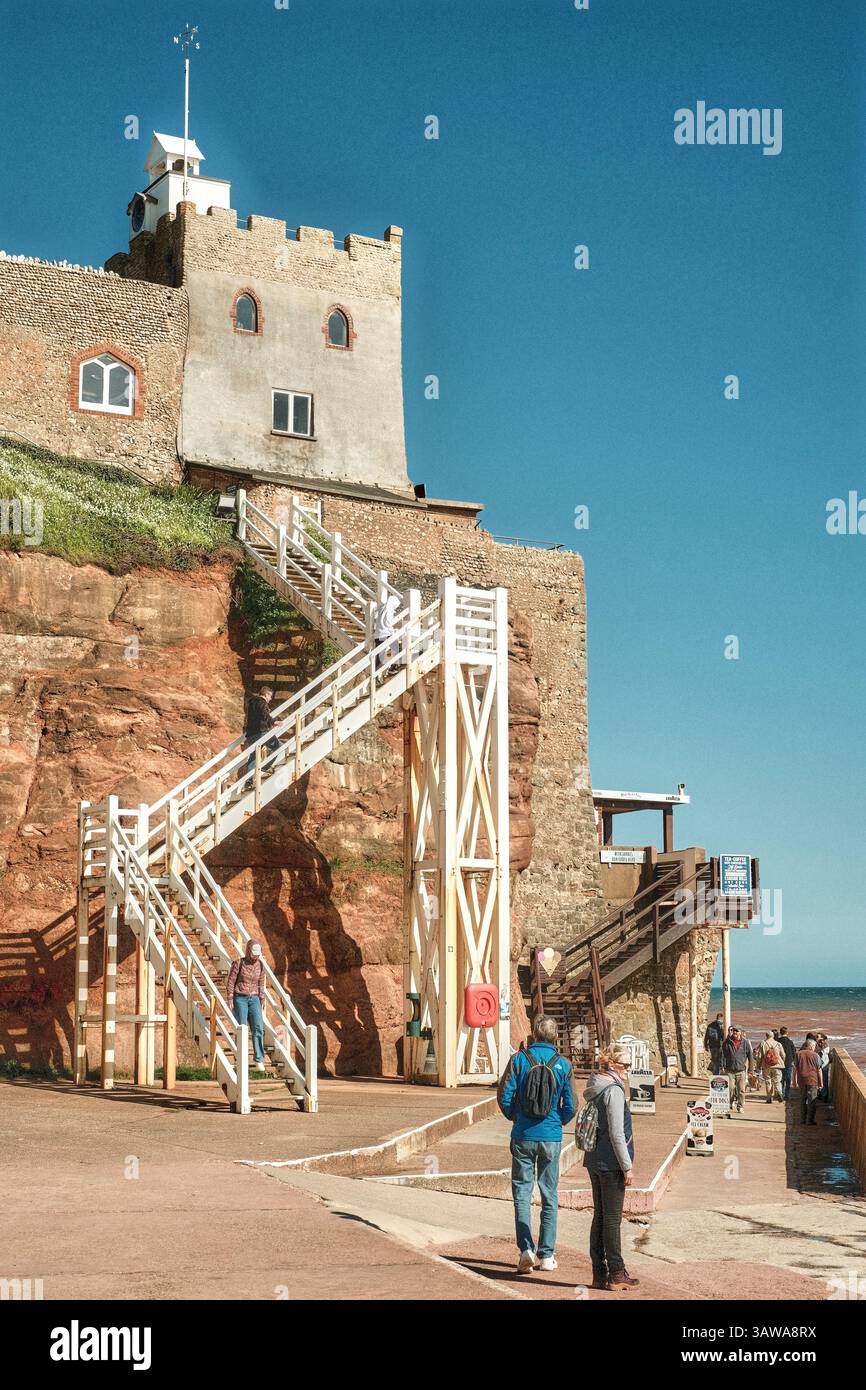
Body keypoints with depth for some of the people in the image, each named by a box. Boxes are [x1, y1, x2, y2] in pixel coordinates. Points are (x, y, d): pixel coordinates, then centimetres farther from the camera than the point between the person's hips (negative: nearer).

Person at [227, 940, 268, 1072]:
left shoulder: (260, 964, 5)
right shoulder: (238, 964, -8)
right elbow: (231, 982, -6)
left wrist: (262, 1001, 12)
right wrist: (230, 1000, -10)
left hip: (254, 999, 3)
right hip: (240, 998, -3)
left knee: (258, 1027, -9)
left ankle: (259, 1060, -8)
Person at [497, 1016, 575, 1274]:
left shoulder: (519, 1059, -5)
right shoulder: (563, 1065, -2)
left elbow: (504, 1096, -7)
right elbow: (570, 1106, -2)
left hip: (523, 1136, -1)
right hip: (552, 1137, 1)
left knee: (522, 1192, 6)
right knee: (550, 1195, 10)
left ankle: (526, 1248, -7)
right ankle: (546, 1255, 13)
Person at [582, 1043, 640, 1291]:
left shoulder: (595, 1089, 10)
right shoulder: (613, 1091, -17)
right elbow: (616, 1134, -19)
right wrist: (627, 1166, -15)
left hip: (594, 1161, 9)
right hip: (611, 1164, -9)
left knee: (600, 1217, 12)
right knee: (612, 1219, -1)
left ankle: (599, 1273, 17)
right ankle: (615, 1274, 6)